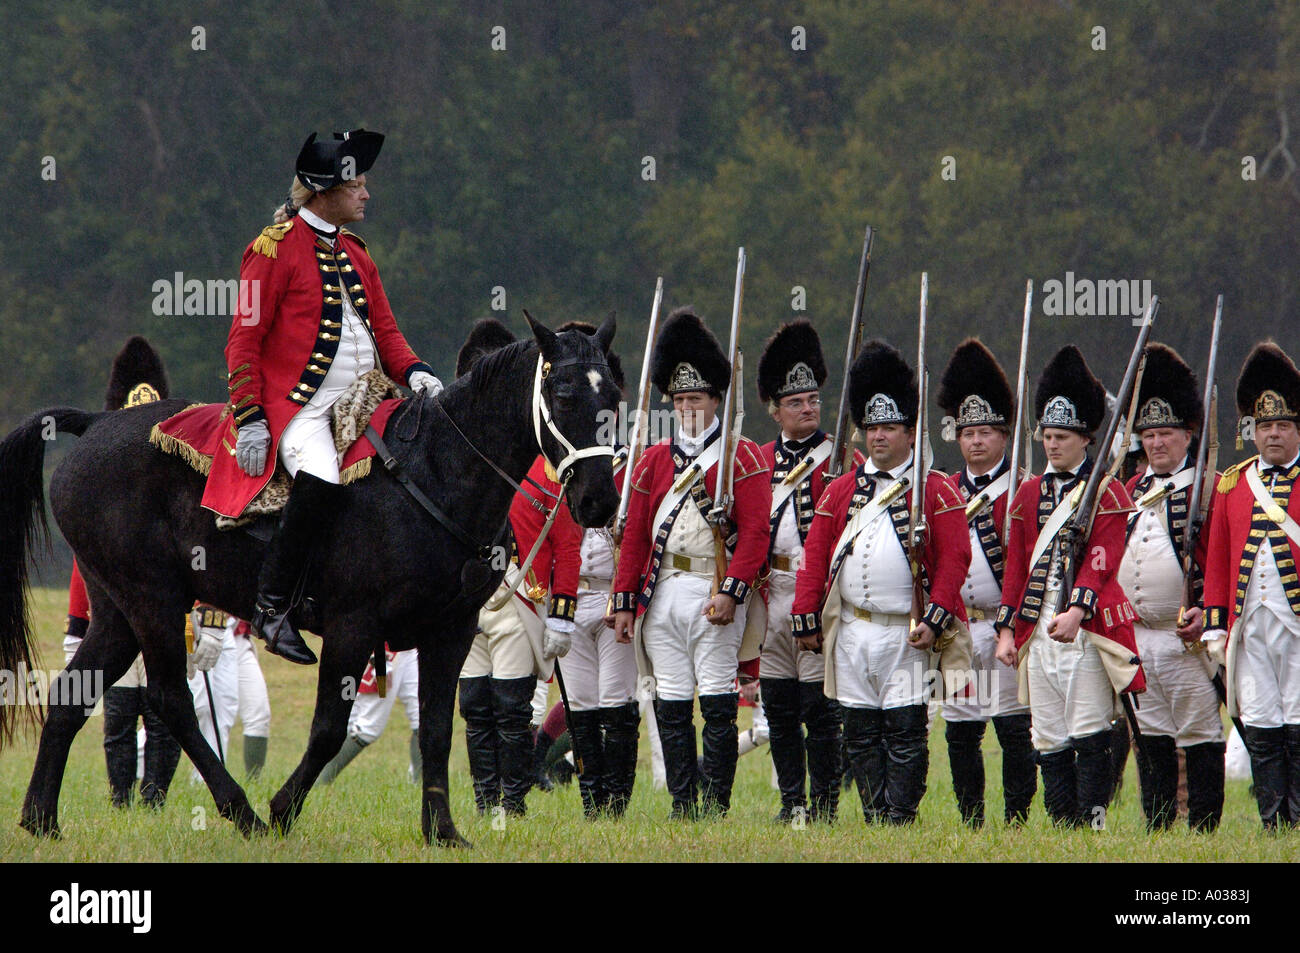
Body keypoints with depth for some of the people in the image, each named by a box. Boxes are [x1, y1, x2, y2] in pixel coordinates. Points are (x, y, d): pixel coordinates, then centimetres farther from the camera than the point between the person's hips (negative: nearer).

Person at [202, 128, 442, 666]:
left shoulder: (354, 253, 18)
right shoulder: (275, 248, -5)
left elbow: (384, 329, 20)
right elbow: (244, 339, -7)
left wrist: (413, 372, -1)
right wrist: (249, 418, -15)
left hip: (360, 399, 8)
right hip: (299, 407, -8)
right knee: (320, 481, -32)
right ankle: (271, 606, -21)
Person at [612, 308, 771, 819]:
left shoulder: (741, 456, 1)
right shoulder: (655, 460, 14)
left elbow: (755, 529, -7)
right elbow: (635, 535, 14)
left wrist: (731, 591, -17)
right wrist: (625, 601, 8)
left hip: (714, 592, -4)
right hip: (662, 595, 5)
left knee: (717, 702, -5)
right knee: (671, 704, 4)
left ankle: (717, 801, -2)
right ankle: (682, 803, 8)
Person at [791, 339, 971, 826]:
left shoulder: (935, 491, 0)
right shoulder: (842, 491, 11)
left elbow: (954, 558, -7)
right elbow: (815, 558, 9)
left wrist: (935, 618, -16)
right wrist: (806, 619, 2)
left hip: (907, 635, -4)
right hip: (851, 634, 4)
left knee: (906, 729, -6)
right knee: (861, 732, 6)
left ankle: (901, 819, -4)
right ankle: (873, 820, 11)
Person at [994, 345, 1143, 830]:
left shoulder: (1107, 493, -1)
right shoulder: (1029, 493, 15)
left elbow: (1102, 560, -12)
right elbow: (1016, 565, 15)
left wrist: (1076, 611, -26)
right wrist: (1007, 629, 8)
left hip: (1085, 628, -5)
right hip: (1037, 631, 5)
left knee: (1089, 736, -9)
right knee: (1049, 742, 5)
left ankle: (1093, 824, -7)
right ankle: (1063, 829, 9)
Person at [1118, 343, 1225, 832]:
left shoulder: (1209, 488, -4)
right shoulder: (1133, 490, 15)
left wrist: (1207, 613, -20)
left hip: (1186, 637, -6)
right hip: (1134, 638, 6)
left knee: (1200, 735, -2)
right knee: (1150, 735, 9)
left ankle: (1204, 832, 0)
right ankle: (1157, 831, 14)